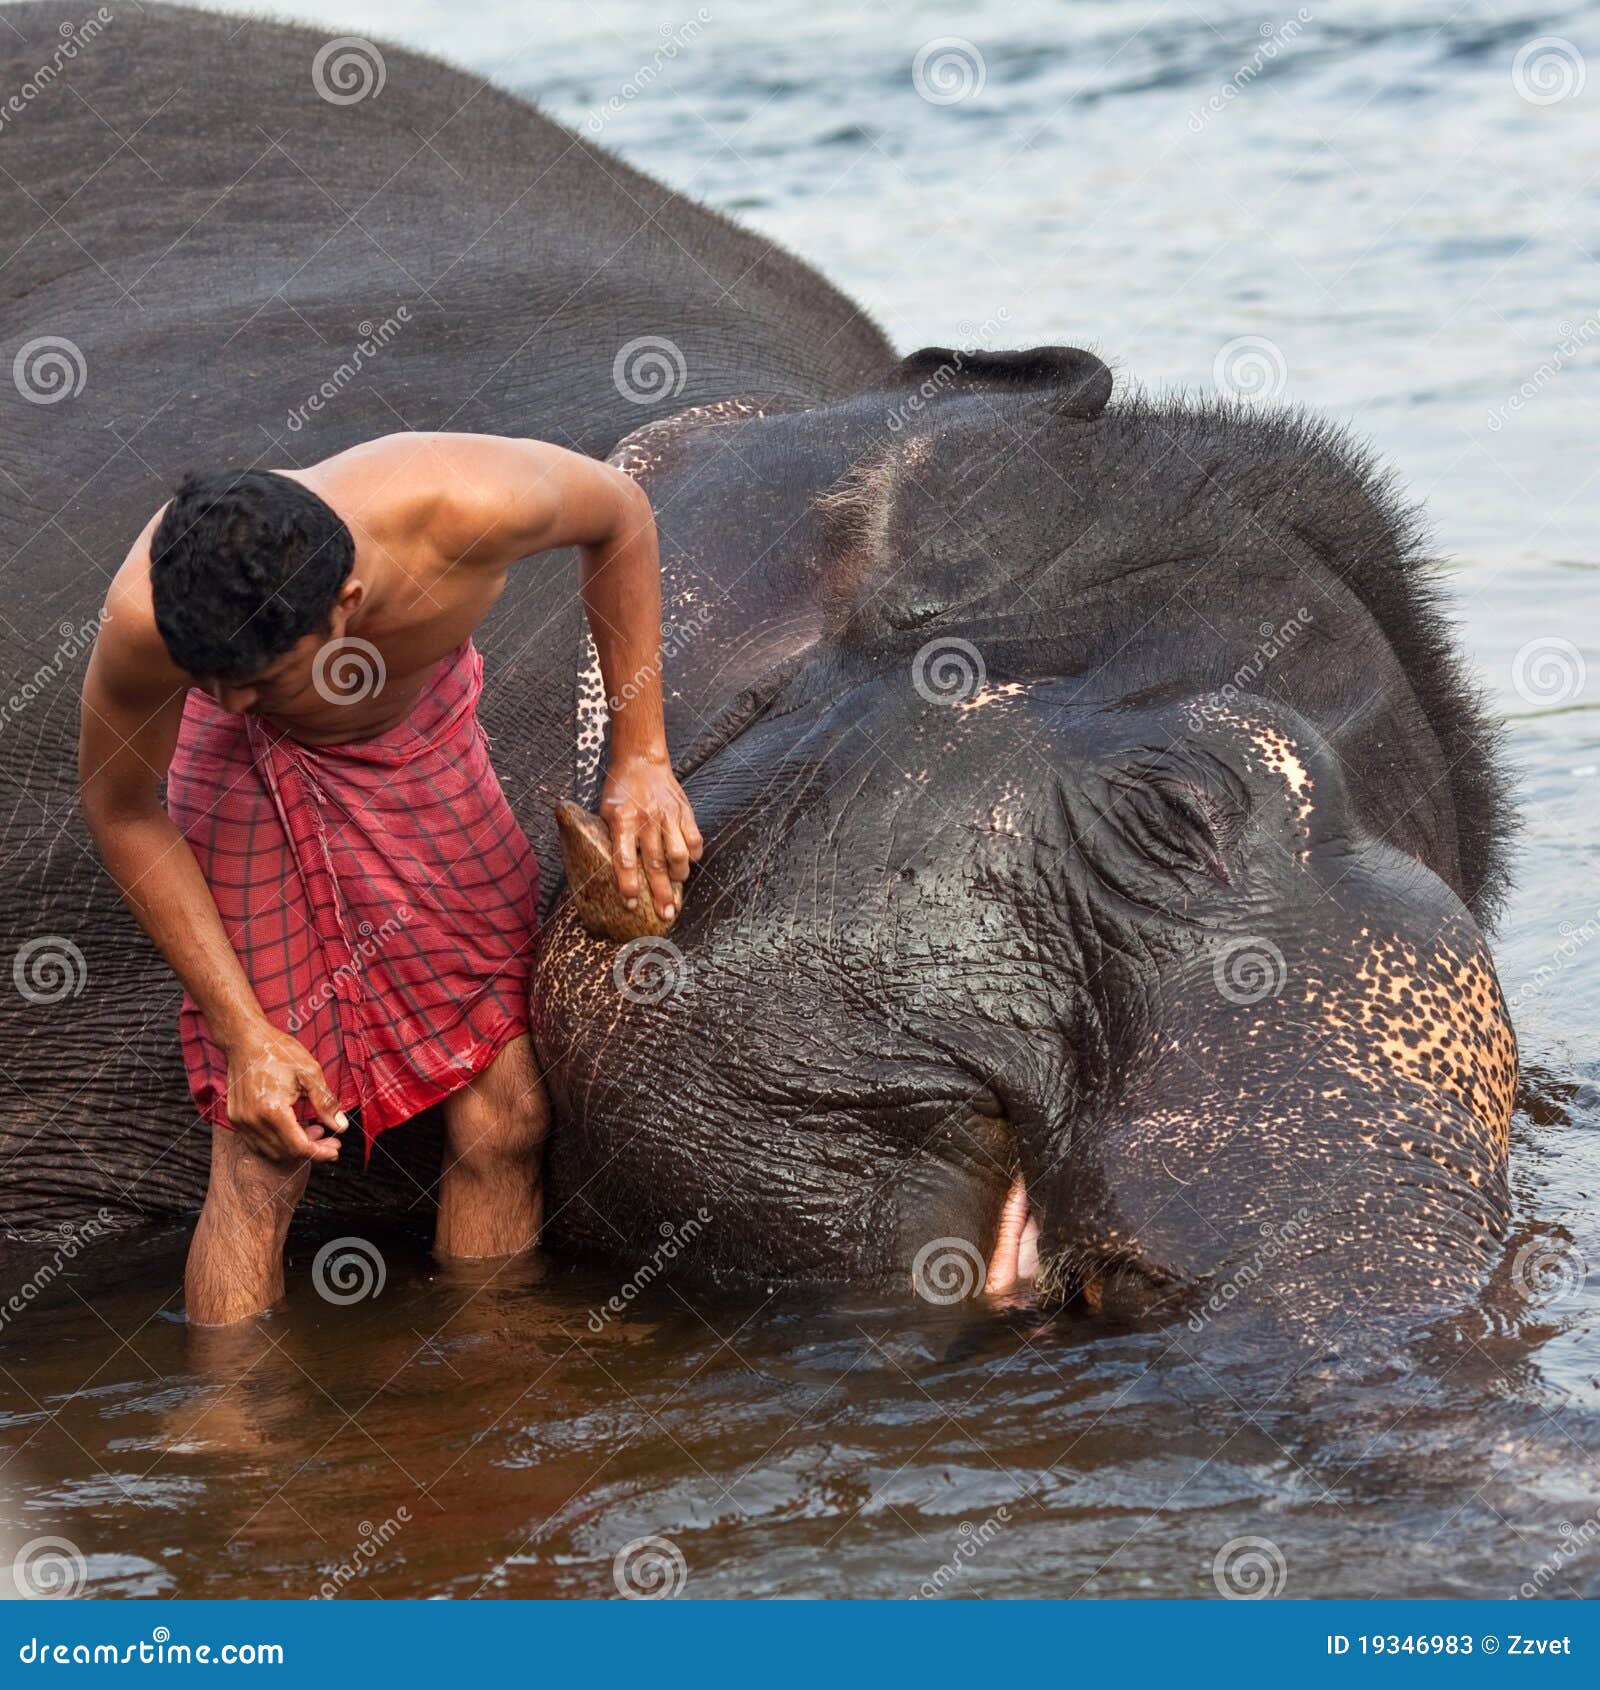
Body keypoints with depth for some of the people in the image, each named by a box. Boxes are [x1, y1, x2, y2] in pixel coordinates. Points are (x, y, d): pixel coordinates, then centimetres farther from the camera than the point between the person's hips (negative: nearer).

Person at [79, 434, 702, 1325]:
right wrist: (244, 1032, -19)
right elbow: (121, 809, -18)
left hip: (424, 743, 2)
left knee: (505, 1118, 0)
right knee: (262, 1162, -10)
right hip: (258, 776, -2)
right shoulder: (147, 622, -39)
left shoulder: (473, 509, -40)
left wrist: (641, 757, -13)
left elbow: (619, 511, -14)